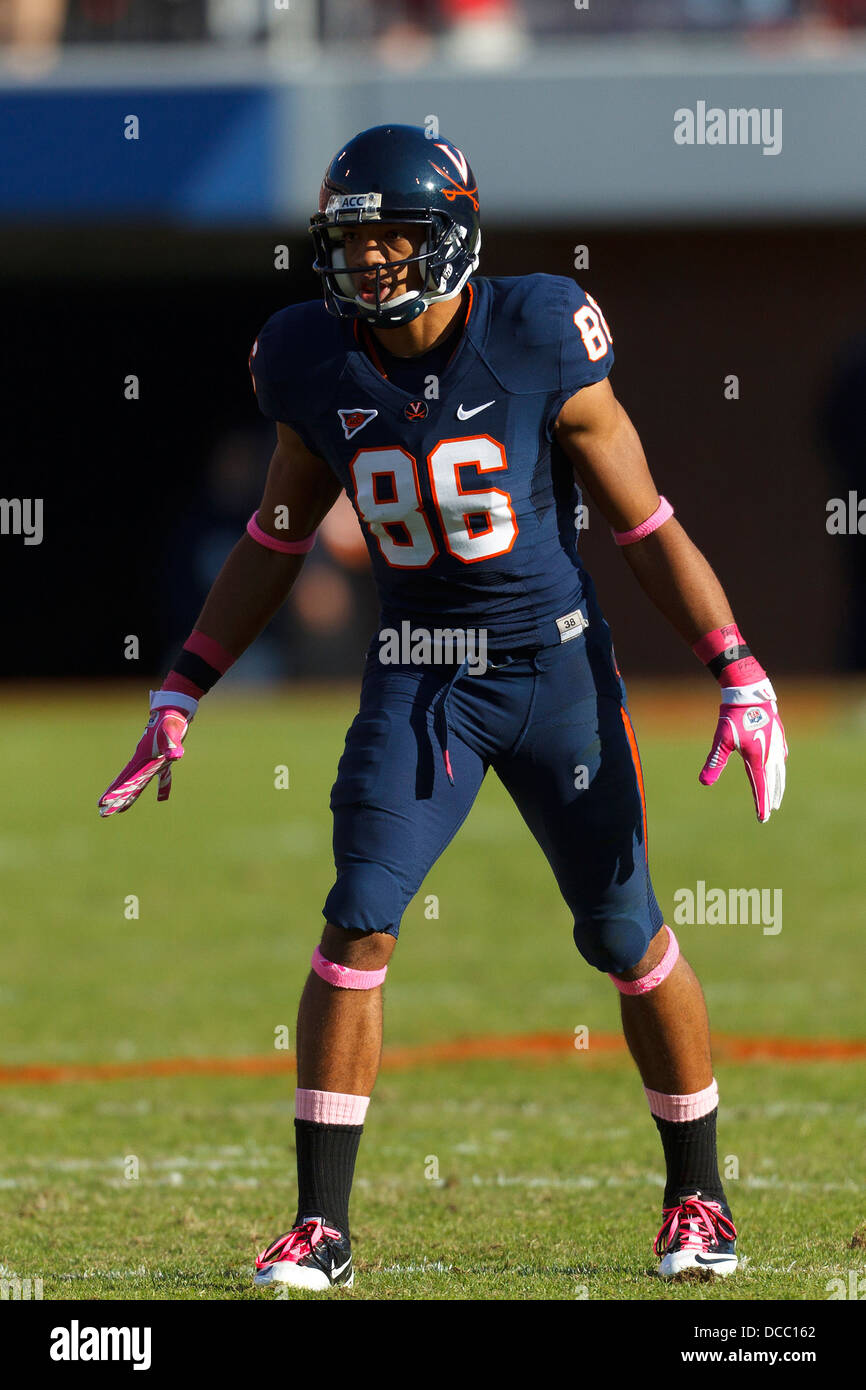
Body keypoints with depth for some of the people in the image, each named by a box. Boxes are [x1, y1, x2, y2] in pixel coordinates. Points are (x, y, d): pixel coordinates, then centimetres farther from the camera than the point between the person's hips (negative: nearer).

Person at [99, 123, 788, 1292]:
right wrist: (181, 696, 10)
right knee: (358, 926, -10)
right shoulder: (319, 368, -3)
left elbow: (647, 528, -6)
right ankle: (322, 1226, -4)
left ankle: (698, 1195, 21)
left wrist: (739, 675, -11)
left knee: (626, 932, 2)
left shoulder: (538, 348, -14)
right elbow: (275, 544, 12)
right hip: (417, 678, 2)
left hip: (556, 667, -2)